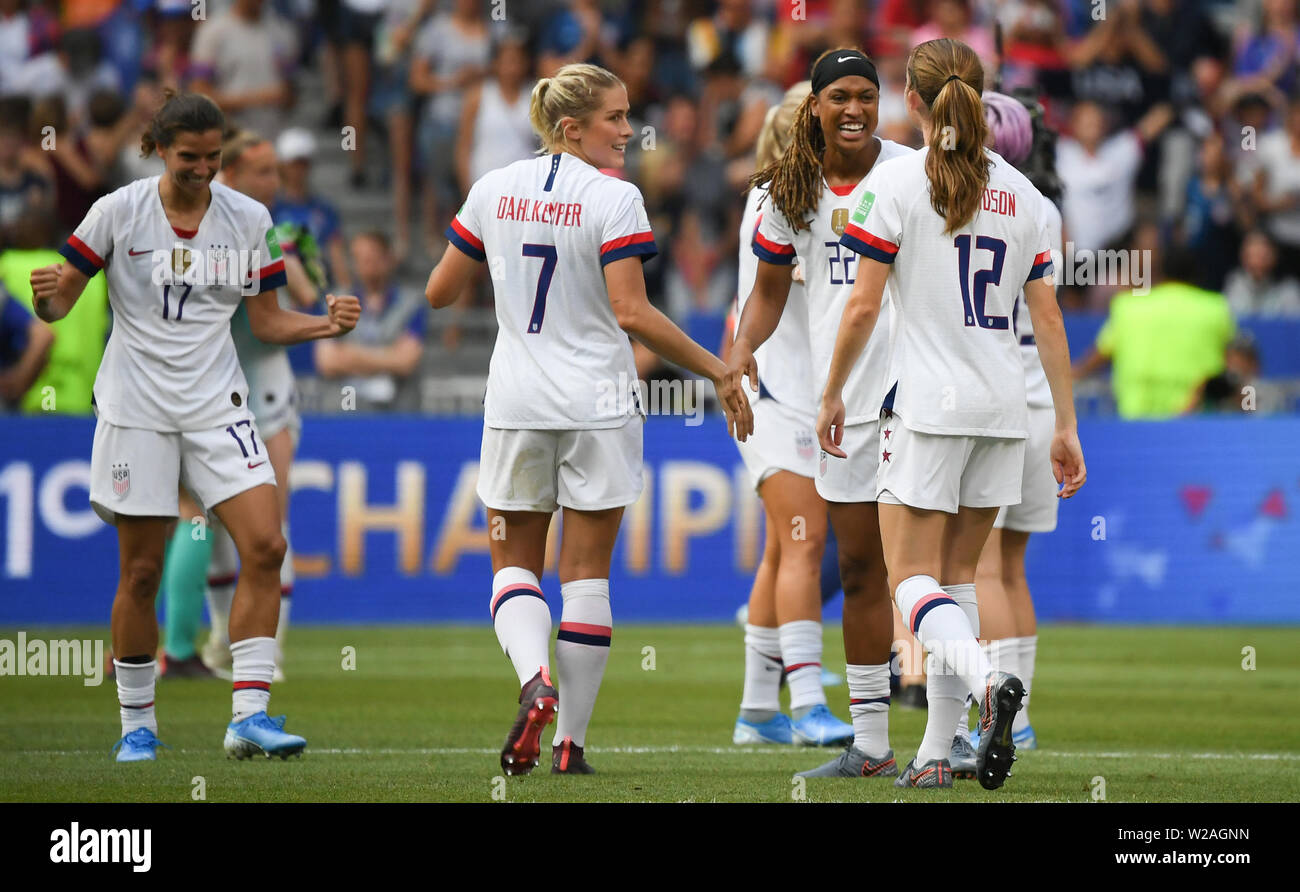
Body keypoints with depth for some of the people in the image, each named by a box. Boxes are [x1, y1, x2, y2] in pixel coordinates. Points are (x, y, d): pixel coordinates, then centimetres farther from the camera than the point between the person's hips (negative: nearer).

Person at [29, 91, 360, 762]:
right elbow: (59, 304, -1)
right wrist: (48, 297, -25)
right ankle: (136, 724, 15)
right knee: (141, 572, 0)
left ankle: (248, 717, -12)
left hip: (217, 404, 2)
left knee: (265, 545, -14)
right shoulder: (118, 212, -5)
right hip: (136, 405, -2)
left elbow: (266, 321, 9)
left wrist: (326, 325, -10)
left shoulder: (248, 219, 3)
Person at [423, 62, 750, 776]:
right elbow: (631, 313, -18)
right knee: (585, 572, 6)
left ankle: (534, 681, -17)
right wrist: (717, 370, -11)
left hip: (516, 405, 3)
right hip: (597, 403, -3)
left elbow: (439, 293, 8)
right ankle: (570, 741, 6)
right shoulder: (612, 199, -12)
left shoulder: (495, 190, 2)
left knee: (513, 564, 12)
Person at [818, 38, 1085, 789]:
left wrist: (833, 395, 5)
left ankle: (986, 680, -32)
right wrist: (1066, 426, 12)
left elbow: (863, 308, -8)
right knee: (958, 574, 13)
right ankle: (938, 751, 10)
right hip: (1002, 408, 5)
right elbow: (1049, 320, 7)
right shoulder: (1020, 193, 7)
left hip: (926, 403, -5)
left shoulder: (896, 181, -7)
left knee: (913, 578, -3)